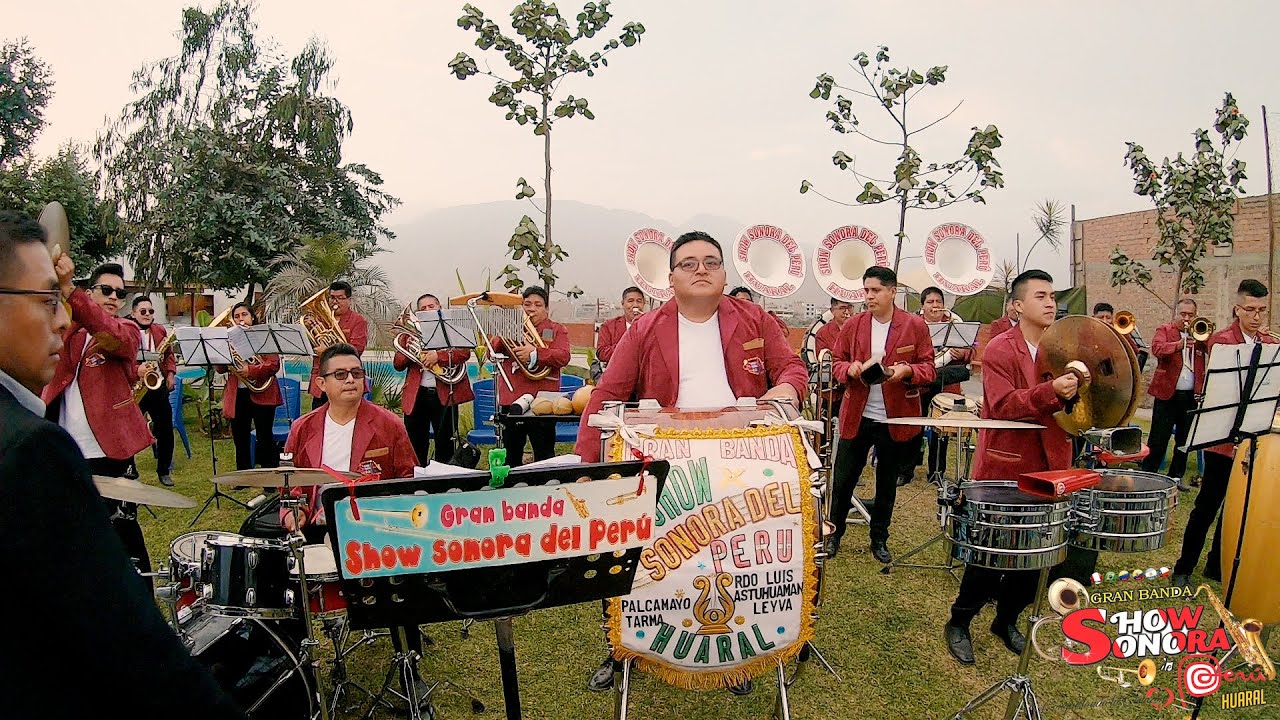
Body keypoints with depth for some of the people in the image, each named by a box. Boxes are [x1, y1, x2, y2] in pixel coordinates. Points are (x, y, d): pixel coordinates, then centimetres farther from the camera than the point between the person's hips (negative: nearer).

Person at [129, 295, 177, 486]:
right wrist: (136, 370, -28)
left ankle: (164, 471, 22)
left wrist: (171, 373, 5)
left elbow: (169, 354, 19)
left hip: (158, 386, 5)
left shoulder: (160, 330, 9)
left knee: (165, 429, 8)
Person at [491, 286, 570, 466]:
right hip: (510, 399, 3)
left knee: (544, 455, 0)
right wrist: (501, 338, -11)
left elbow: (563, 357, -10)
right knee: (511, 456, 12)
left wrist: (535, 354, -22)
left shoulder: (557, 330, 7)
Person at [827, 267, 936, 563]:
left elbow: (929, 369, -2)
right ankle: (834, 534, 22)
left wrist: (908, 370, -22)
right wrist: (849, 369, -15)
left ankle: (880, 540, 27)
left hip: (895, 419, -1)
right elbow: (838, 362, 8)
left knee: (887, 483, 12)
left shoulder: (915, 325, -3)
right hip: (856, 416, 1)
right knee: (843, 480, 4)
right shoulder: (853, 324, 2)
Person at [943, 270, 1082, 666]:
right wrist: (1051, 391, -32)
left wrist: (1077, 391, -6)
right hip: (1005, 467, -6)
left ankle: (1007, 620, 31)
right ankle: (959, 623, 17)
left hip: (1046, 468, 6)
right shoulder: (1000, 350, -10)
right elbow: (1003, 406, -21)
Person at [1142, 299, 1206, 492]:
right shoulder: (1164, 330, 3)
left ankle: (1176, 476, 22)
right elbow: (1157, 348, -18)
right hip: (1167, 394, -4)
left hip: (1191, 395, 4)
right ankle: (1148, 474, 4)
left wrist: (1203, 337, -10)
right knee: (1158, 439, -2)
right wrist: (1179, 344, -30)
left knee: (1184, 439, 11)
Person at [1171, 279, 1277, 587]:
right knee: (1207, 506, 0)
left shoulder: (1270, 344, 10)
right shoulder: (1221, 341, -8)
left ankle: (1217, 565, 27)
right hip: (1225, 438, -6)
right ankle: (1183, 568, 11)